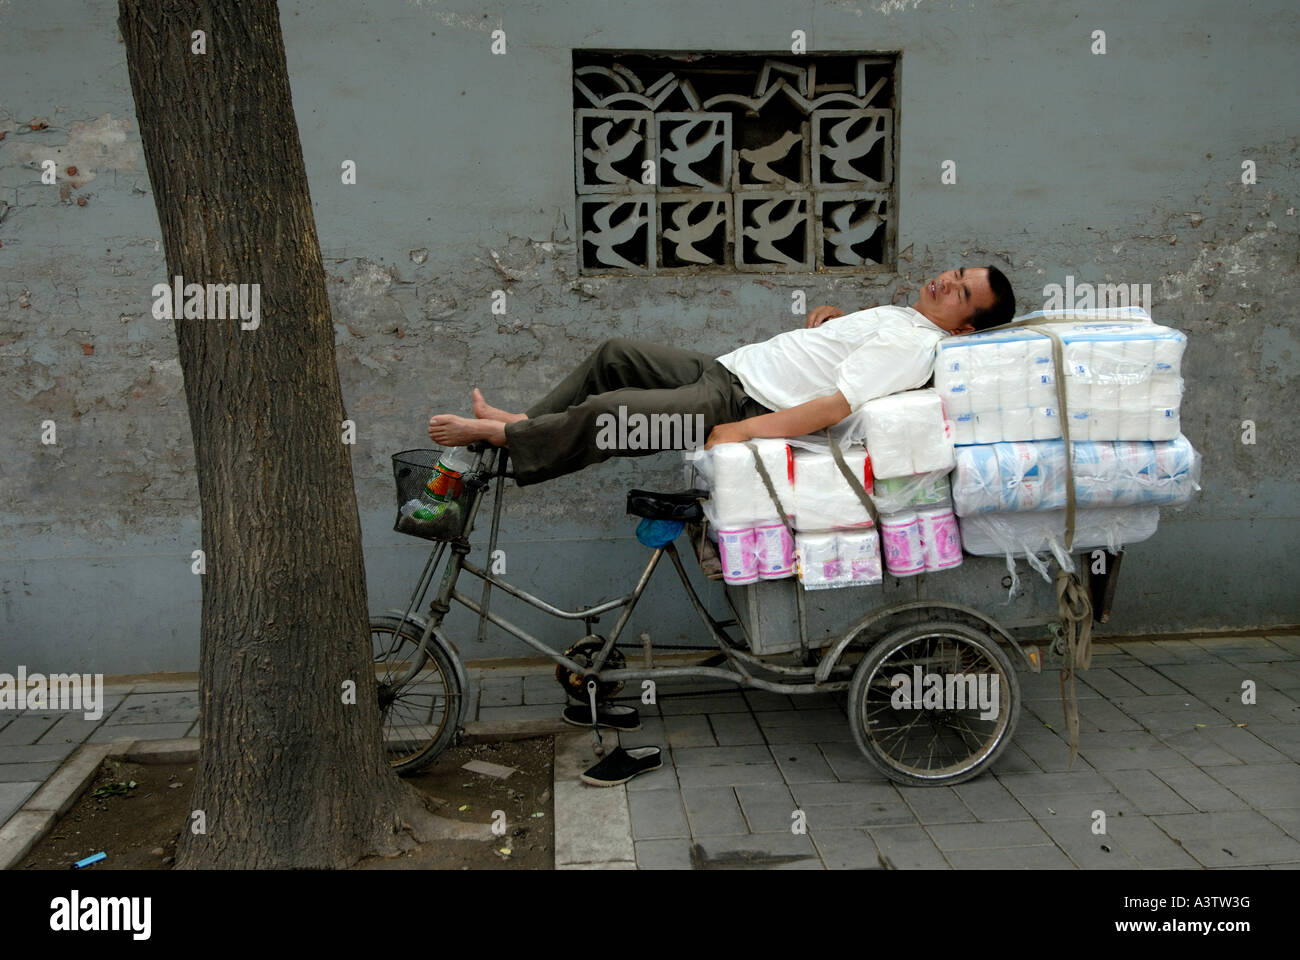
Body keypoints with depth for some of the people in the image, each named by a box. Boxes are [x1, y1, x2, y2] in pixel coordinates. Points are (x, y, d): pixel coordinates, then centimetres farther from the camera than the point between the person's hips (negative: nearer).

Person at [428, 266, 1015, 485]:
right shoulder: (898, 314, 14)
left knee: (605, 413, -19)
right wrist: (831, 313, 14)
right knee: (614, 355, 16)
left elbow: (835, 406, -25)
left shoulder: (912, 344, -16)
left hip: (740, 404, -10)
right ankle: (525, 422, 24)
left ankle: (497, 435, -2)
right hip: (725, 367, 10)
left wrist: (743, 432, -28)